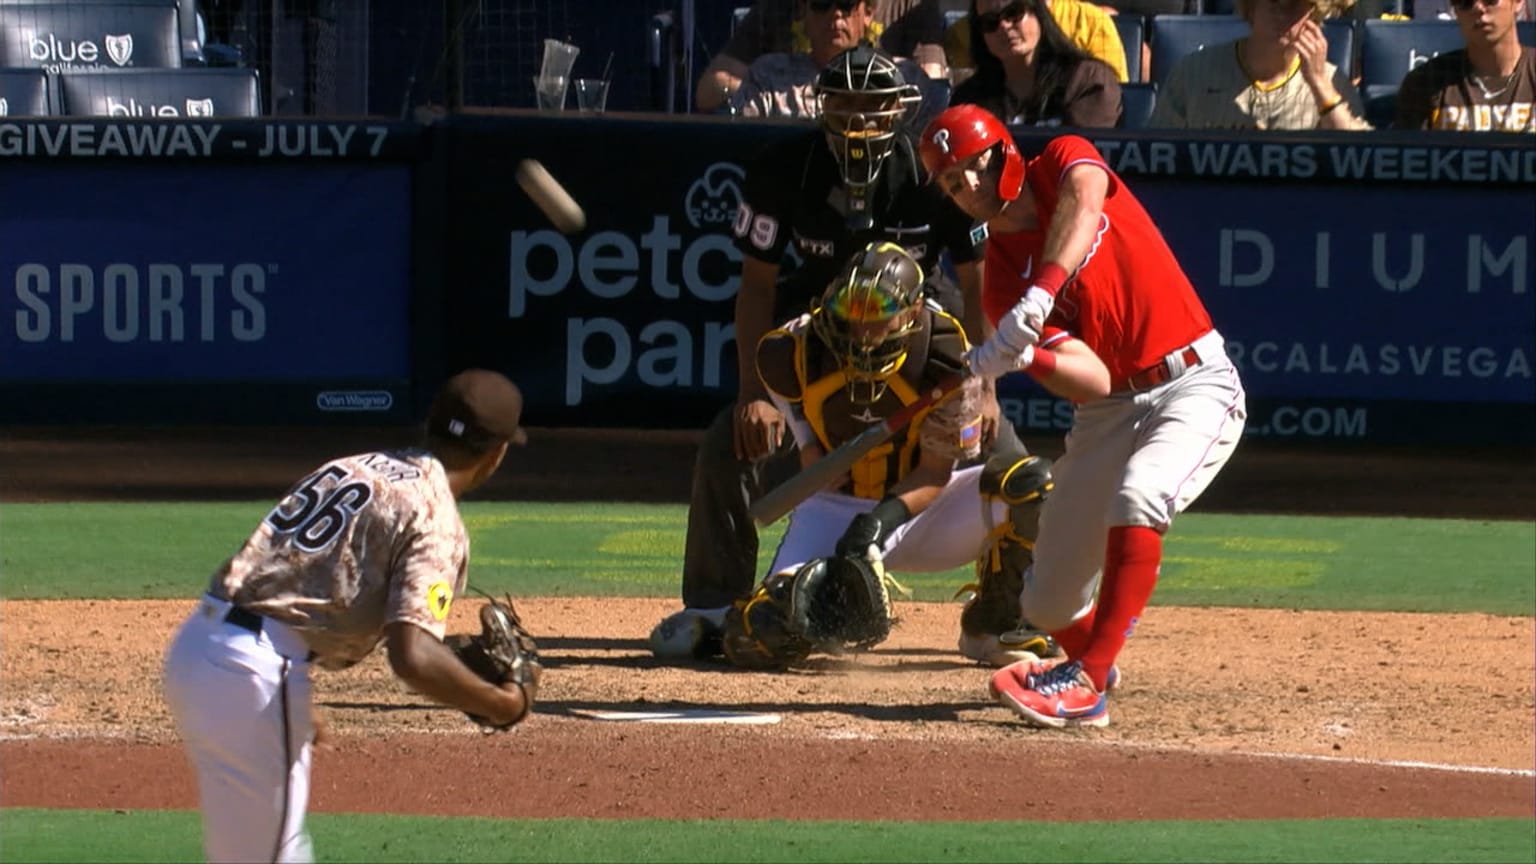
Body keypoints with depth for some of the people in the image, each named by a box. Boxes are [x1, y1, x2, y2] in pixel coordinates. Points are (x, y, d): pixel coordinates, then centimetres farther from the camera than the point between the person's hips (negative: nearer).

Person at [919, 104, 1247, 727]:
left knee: (1137, 495, -34)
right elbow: (1091, 382, -13)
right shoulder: (1002, 278, 0)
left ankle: (1086, 684, -31)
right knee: (1049, 606, 4)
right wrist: (1023, 355, -34)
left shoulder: (1064, 162, -2)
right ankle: (1091, 657, 40)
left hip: (1197, 386, -4)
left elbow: (1083, 202, -29)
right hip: (1109, 413, 4)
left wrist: (1040, 294, -42)